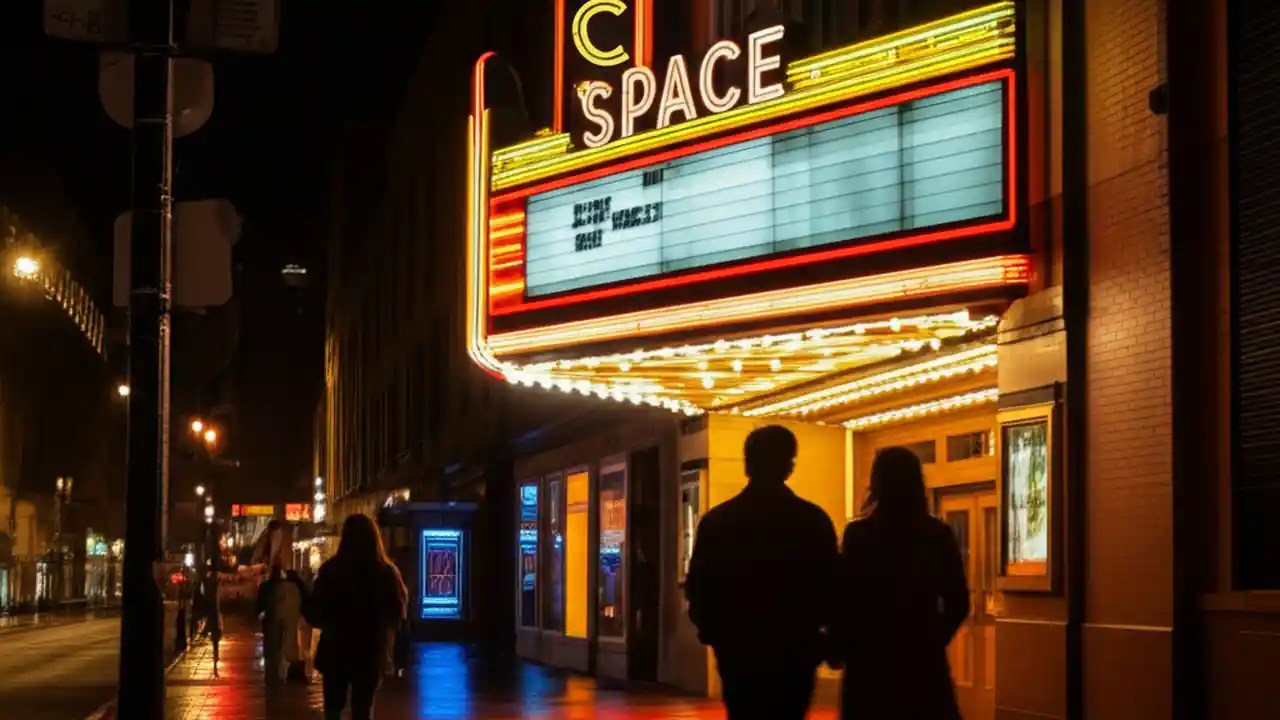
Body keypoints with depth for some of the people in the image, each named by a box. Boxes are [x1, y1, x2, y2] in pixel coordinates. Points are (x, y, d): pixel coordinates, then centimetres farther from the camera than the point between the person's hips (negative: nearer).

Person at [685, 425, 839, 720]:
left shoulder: (716, 520, -2)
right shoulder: (814, 520, -5)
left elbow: (698, 587, -1)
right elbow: (829, 587, -4)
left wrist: (712, 632, 15)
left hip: (738, 650, 1)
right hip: (795, 650, -1)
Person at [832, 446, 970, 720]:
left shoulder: (858, 534, -8)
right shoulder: (938, 534, 0)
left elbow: (843, 602, -8)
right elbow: (958, 603, 2)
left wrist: (839, 649, 8)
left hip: (871, 658, -2)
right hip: (924, 657, 2)